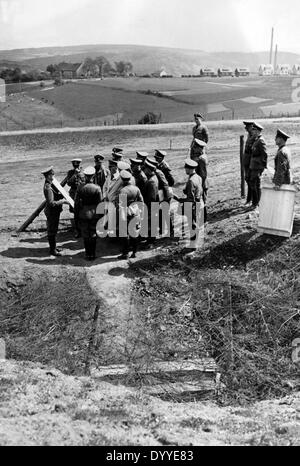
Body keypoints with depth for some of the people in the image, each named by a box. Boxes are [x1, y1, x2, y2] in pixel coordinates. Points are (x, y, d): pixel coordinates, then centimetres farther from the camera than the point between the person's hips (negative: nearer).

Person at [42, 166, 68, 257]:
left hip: (55, 211, 10)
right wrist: (62, 201, -22)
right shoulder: (48, 188, -25)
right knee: (52, 231, 2)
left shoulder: (51, 184, 6)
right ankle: (52, 250, 12)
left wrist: (63, 196, 0)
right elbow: (51, 203, -28)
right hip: (52, 212, -10)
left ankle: (53, 247, 34)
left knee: (53, 230, 20)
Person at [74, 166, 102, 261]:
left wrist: (76, 215, 6)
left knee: (85, 235, 10)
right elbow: (100, 203, -6)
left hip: (83, 214, 0)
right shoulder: (97, 188, -10)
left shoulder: (80, 188, -7)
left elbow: (76, 202, -3)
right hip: (94, 214, 0)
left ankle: (88, 254, 15)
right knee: (93, 235, 12)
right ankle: (93, 254, 17)